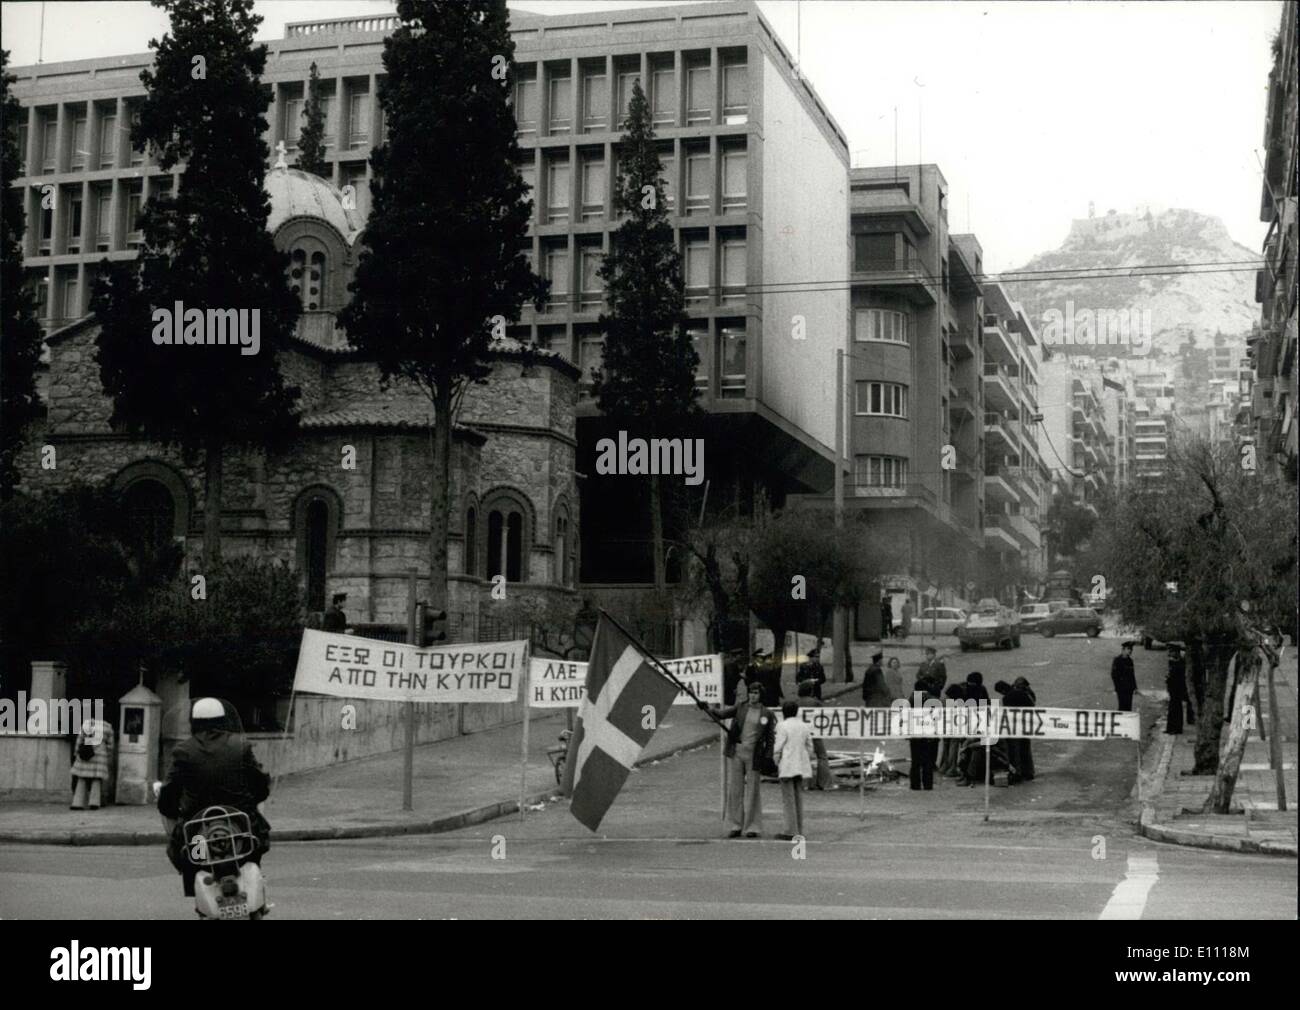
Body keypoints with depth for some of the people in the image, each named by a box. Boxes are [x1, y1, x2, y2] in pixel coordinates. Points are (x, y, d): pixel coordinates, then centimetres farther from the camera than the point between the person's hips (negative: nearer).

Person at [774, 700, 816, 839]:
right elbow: (809, 747, 11)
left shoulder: (783, 726, -9)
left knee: (788, 799, -3)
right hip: (802, 767, 6)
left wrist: (776, 764, 0)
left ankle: (791, 832, -5)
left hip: (787, 767, -6)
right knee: (799, 798, 12)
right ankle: (799, 831, 14)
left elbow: (778, 747, -10)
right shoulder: (805, 726, 8)